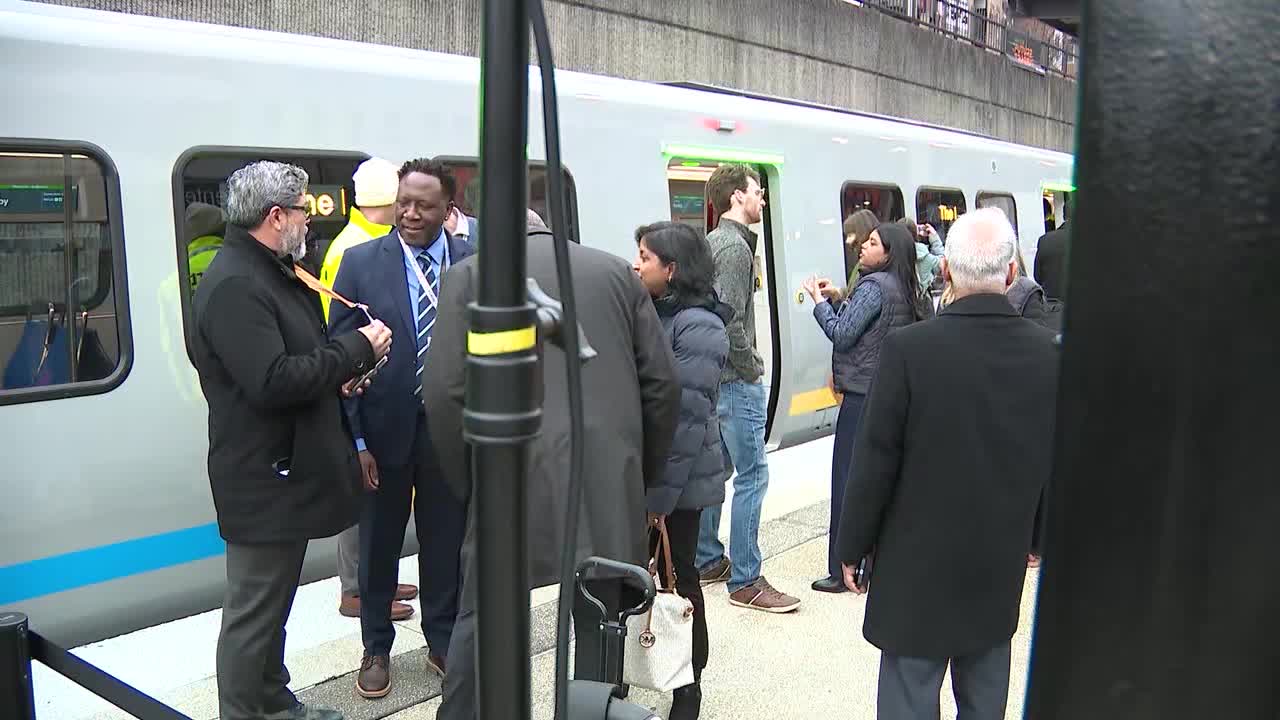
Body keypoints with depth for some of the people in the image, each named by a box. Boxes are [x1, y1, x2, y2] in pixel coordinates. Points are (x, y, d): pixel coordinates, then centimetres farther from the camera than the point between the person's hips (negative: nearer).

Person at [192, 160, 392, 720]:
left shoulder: (272, 271, 13)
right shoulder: (233, 284, -20)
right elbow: (273, 382, -28)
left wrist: (336, 376, 5)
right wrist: (357, 348, -19)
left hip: (288, 469, 11)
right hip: (262, 479, -11)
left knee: (272, 604, 22)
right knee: (253, 611, 2)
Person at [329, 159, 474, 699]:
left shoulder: (473, 263, -2)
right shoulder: (360, 262, -5)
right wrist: (356, 439, -10)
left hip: (450, 428, 1)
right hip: (385, 429, -1)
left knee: (445, 544, 15)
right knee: (379, 544, 15)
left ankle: (443, 642, 36)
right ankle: (376, 648, 35)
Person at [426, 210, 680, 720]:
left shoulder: (471, 274, 4)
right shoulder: (617, 271, 11)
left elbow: (445, 390, -5)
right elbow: (663, 382, 7)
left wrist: (466, 481, 6)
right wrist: (644, 473, 17)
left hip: (513, 473, -2)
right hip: (609, 478, 2)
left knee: (481, 616, 14)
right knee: (600, 619, 14)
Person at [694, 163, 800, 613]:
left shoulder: (711, 243, 14)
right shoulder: (735, 247, -15)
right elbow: (731, 320, -23)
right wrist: (751, 369, -12)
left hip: (713, 376, 10)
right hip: (736, 381, -10)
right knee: (752, 475, -5)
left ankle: (707, 560, 27)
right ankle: (745, 581, 1)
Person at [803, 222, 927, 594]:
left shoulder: (873, 286, -13)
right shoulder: (903, 290, 14)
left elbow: (841, 335, -15)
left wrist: (819, 301, -4)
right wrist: (837, 299, 11)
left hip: (863, 395, -9)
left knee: (849, 479, -3)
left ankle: (842, 570, 3)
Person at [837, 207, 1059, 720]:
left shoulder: (909, 348, -19)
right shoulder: (1049, 353, -6)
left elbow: (875, 461, -15)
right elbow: (1054, 462, 4)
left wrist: (852, 547, -2)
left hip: (917, 563, -4)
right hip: (1001, 563, 4)